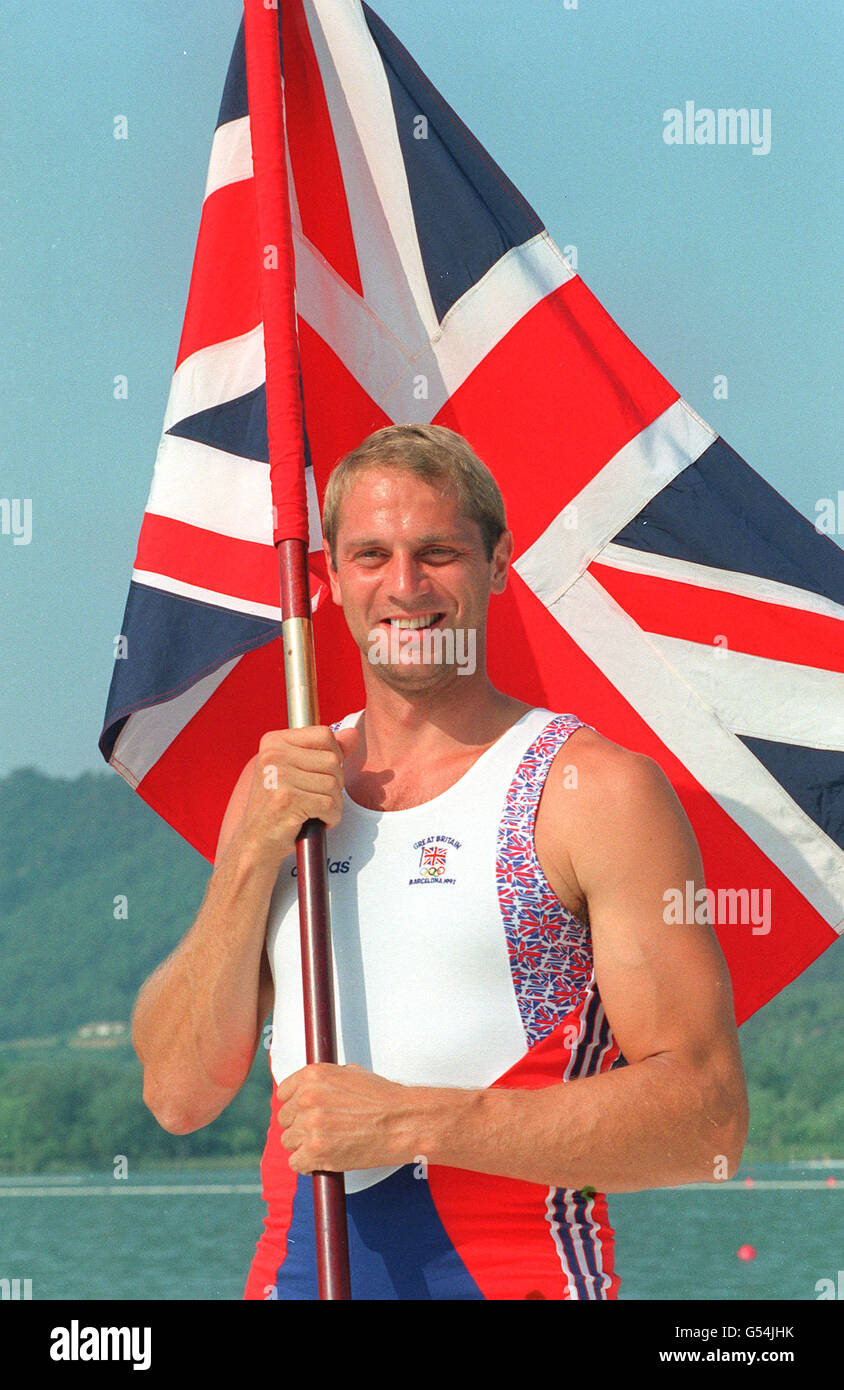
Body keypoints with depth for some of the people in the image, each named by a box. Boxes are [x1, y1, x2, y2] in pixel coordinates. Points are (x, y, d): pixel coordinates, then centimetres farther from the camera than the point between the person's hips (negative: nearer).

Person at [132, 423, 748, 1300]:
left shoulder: (598, 789, -7)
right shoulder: (276, 787, 9)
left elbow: (709, 1116, -14)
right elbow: (179, 1094, 4)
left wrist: (411, 1122, -18)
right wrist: (253, 856, -8)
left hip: (516, 1274, -4)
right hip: (296, 1266, 4)